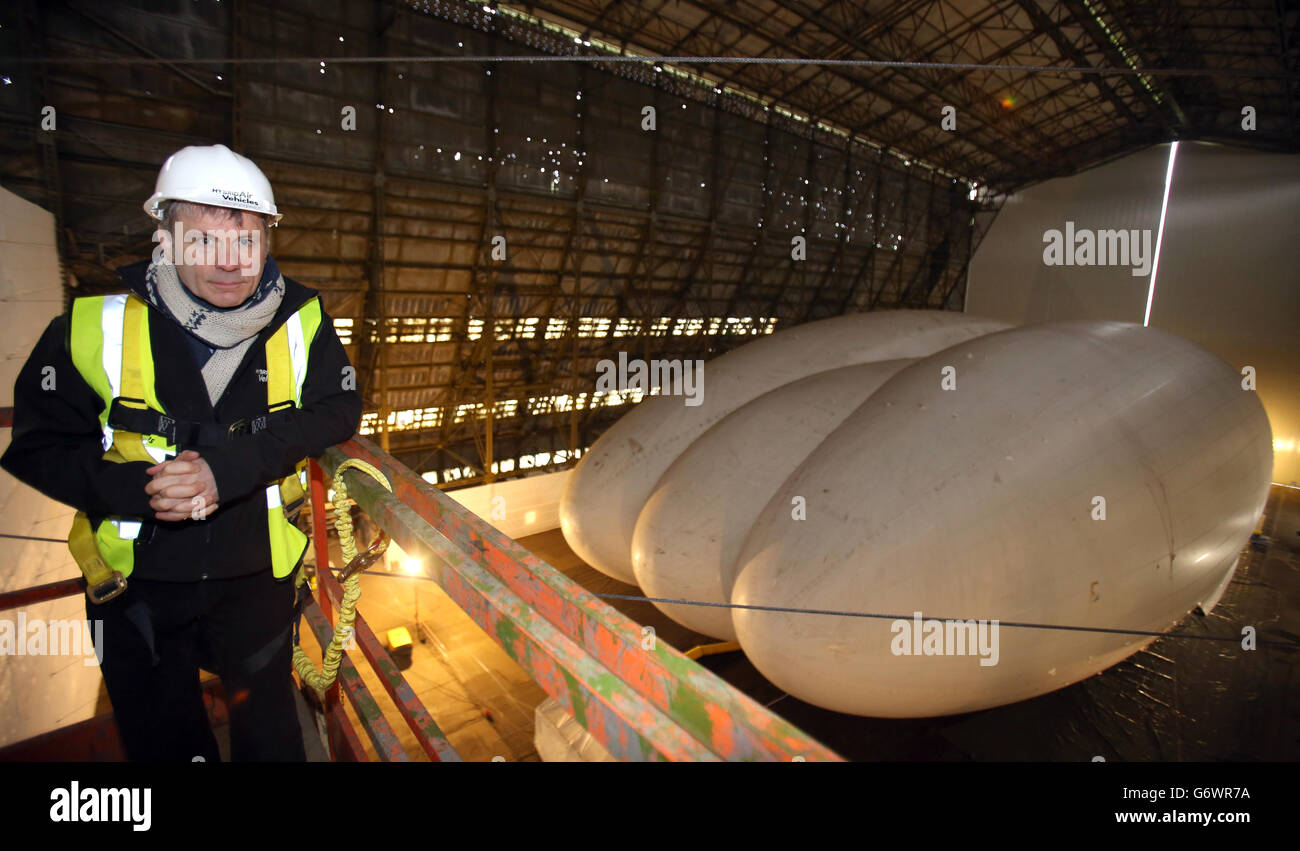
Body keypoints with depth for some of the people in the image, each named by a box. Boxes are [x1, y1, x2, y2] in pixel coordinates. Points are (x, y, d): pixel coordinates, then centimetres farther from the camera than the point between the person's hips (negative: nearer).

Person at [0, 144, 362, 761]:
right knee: (158, 736, 24)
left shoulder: (300, 322, -13)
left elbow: (339, 410, -14)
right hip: (136, 578, 1)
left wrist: (229, 468, -26)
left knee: (269, 728, 21)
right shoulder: (96, 324, -13)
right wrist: (134, 488, -24)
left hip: (258, 574, 0)